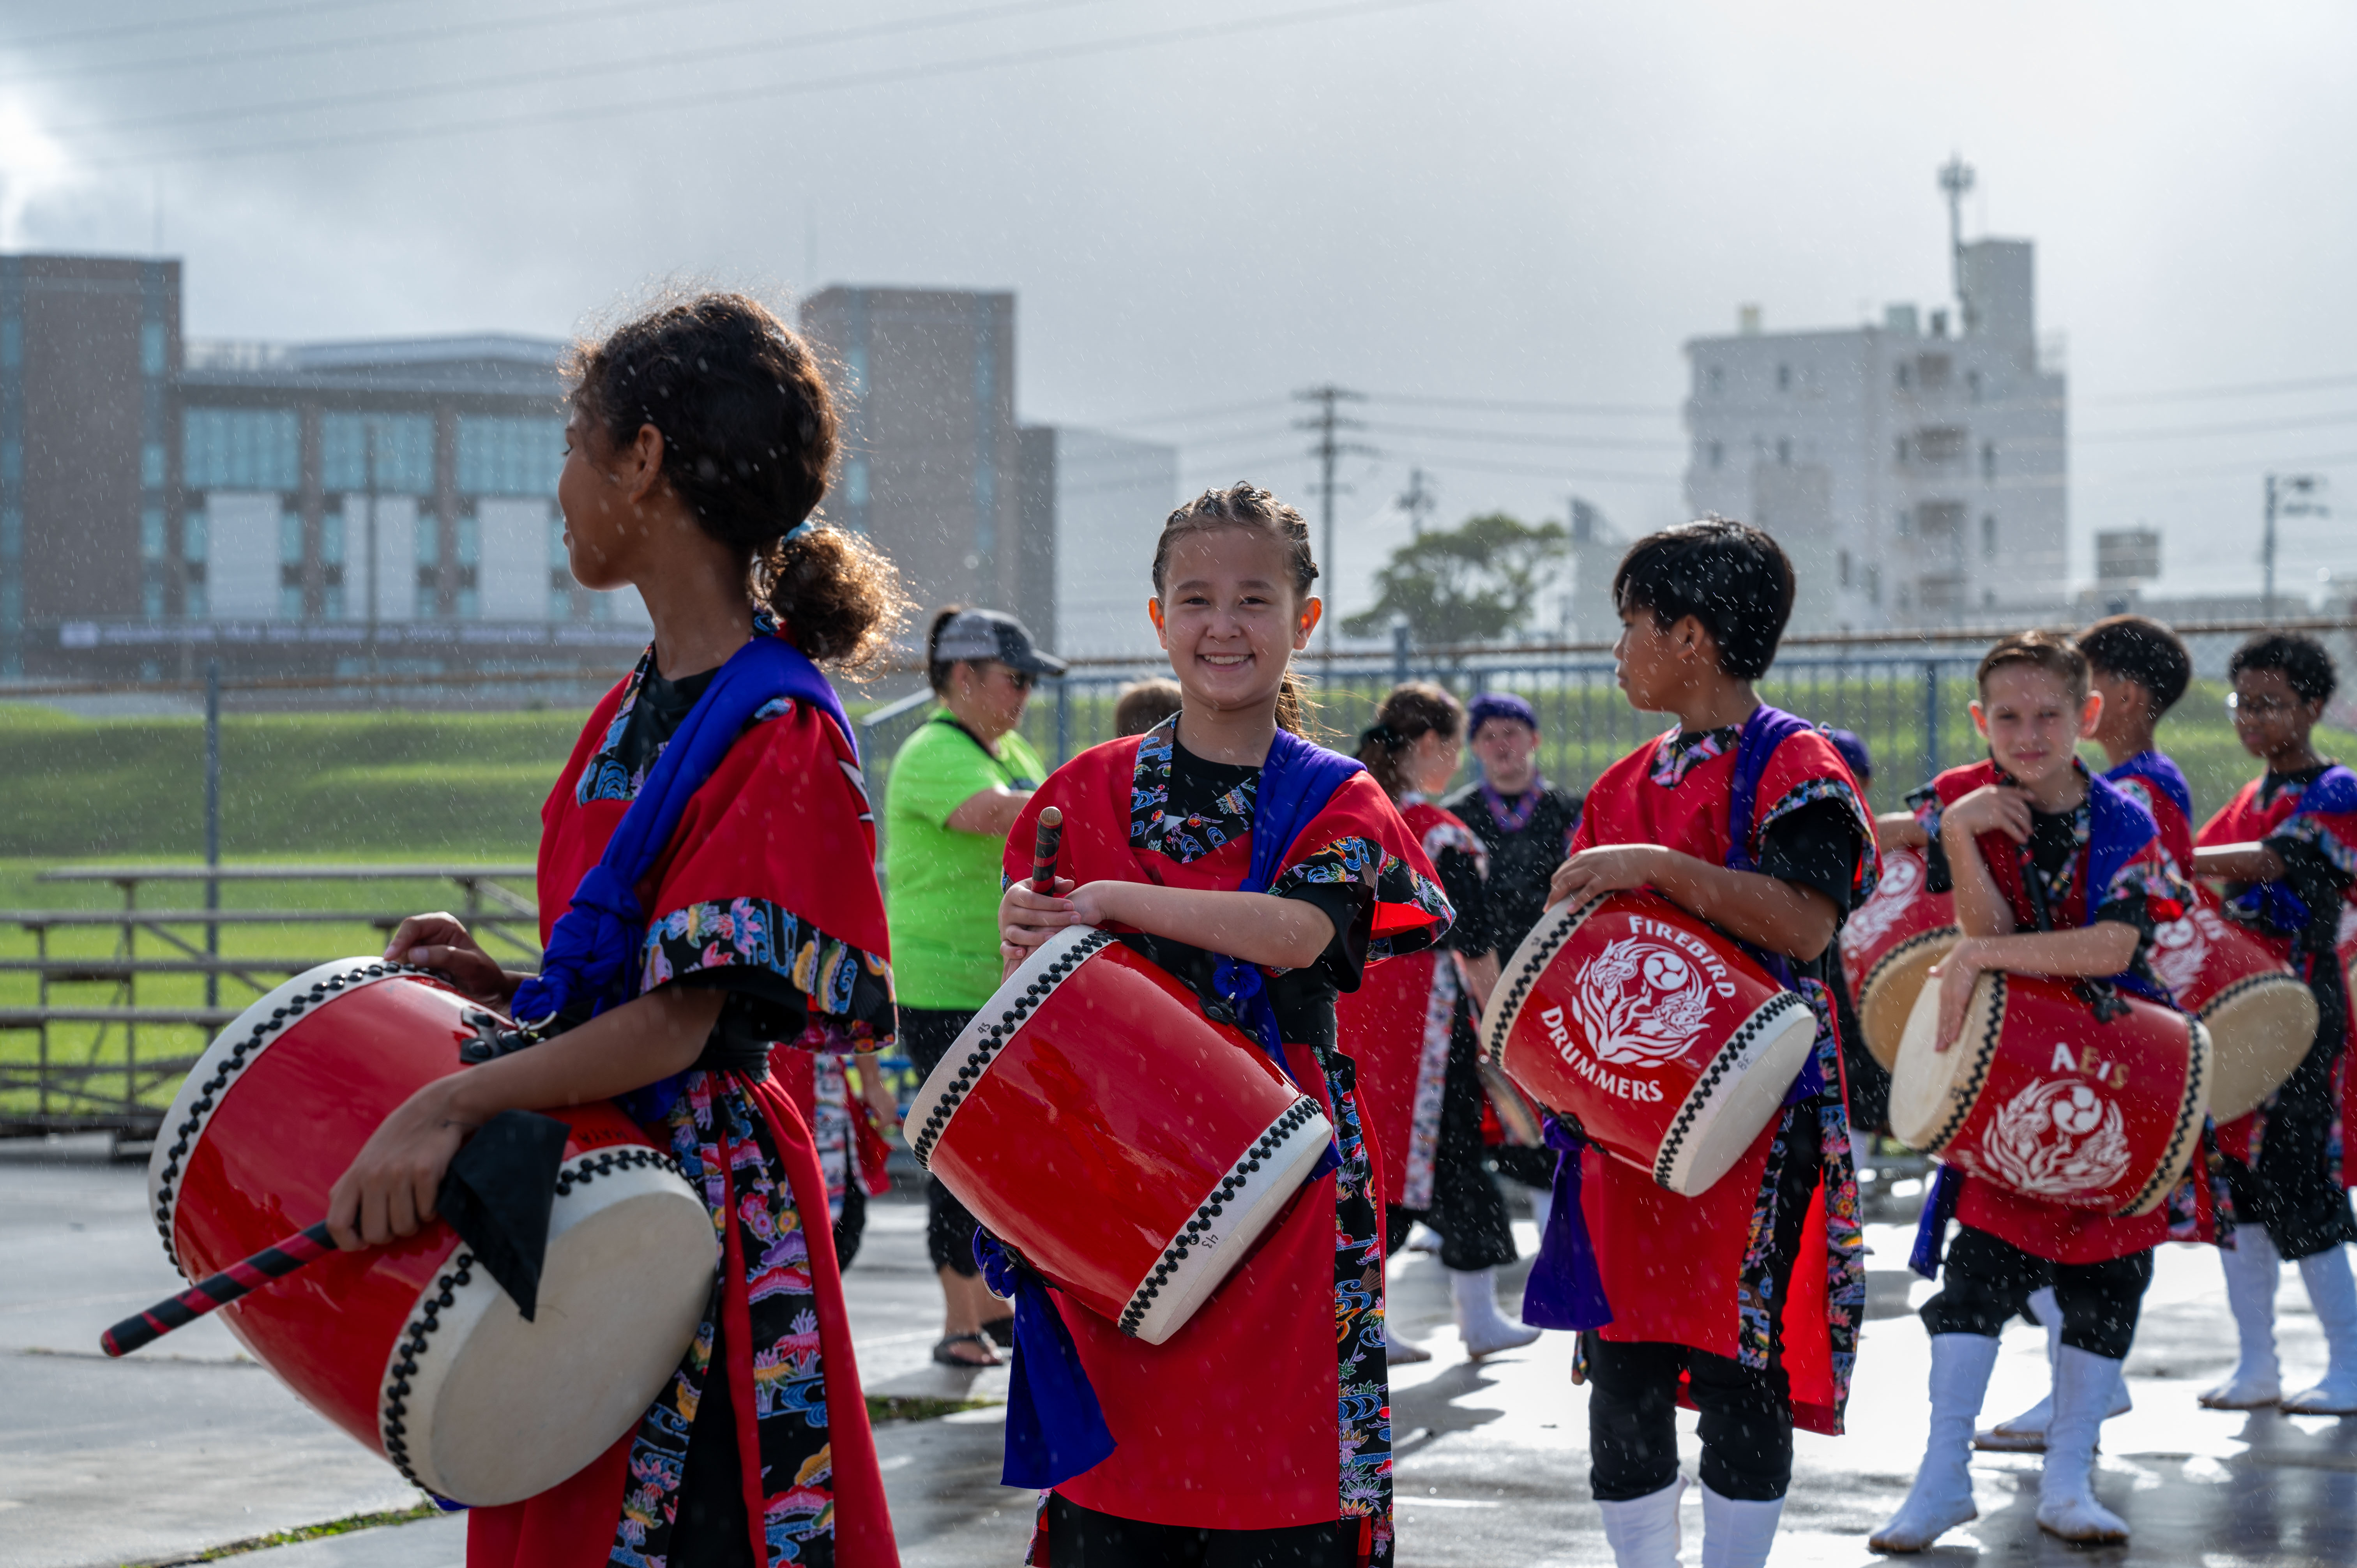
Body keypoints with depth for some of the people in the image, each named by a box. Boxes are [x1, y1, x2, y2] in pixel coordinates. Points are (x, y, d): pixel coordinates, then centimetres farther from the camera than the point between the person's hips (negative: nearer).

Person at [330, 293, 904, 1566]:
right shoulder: (632, 709, 13)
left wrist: (454, 1102, -31)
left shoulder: (783, 736, -15)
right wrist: (496, 984, 2)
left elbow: (681, 1023, -22)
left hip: (697, 1198, -8)